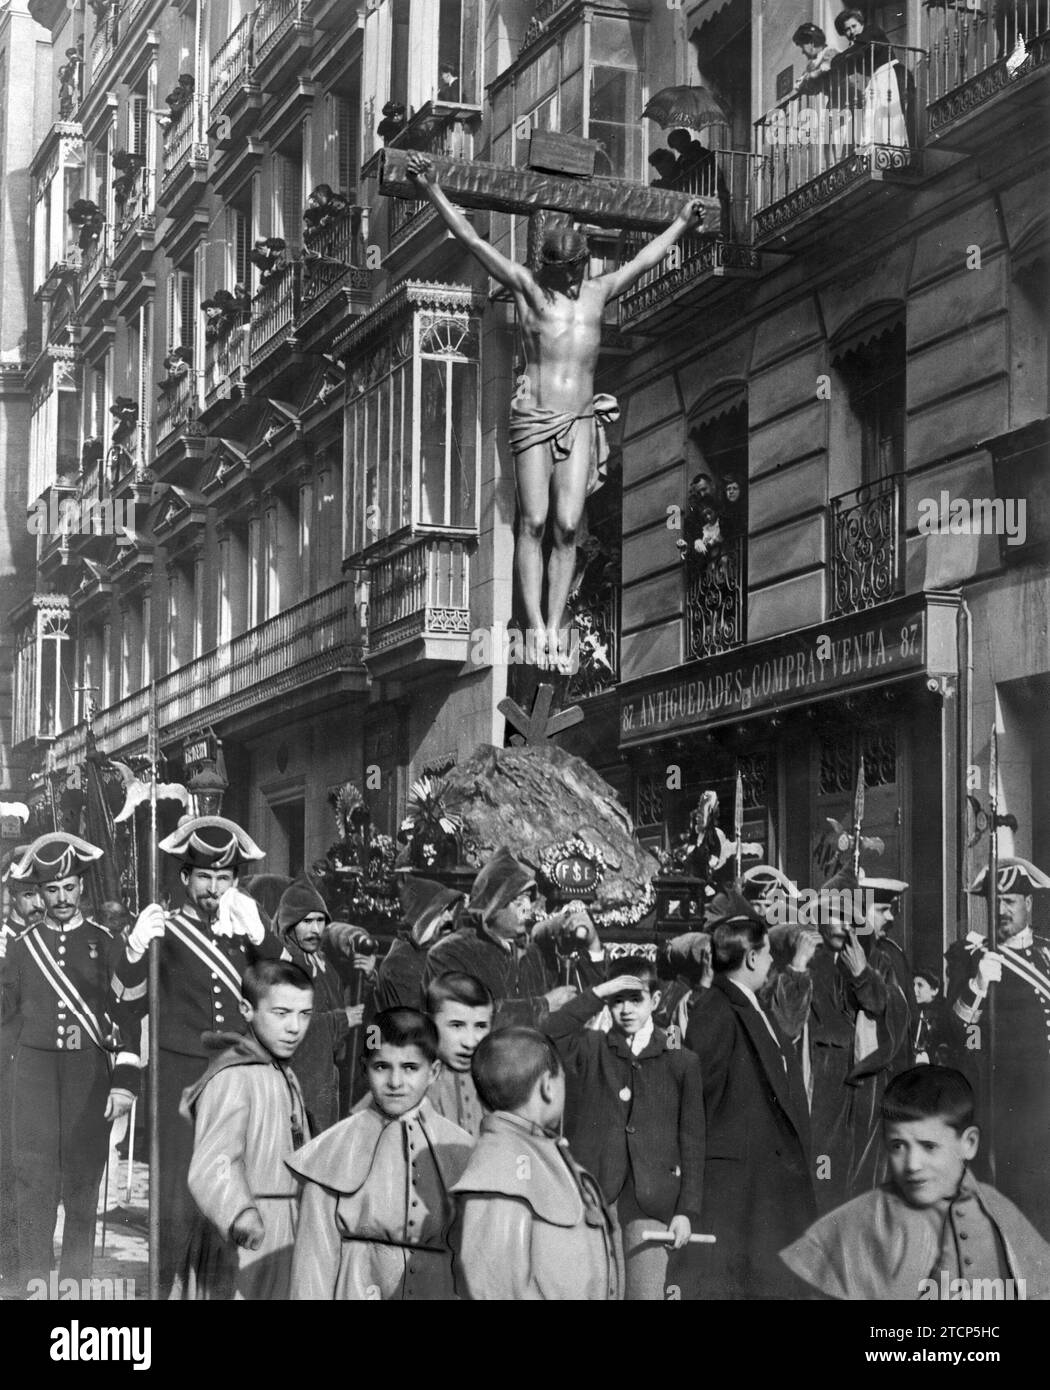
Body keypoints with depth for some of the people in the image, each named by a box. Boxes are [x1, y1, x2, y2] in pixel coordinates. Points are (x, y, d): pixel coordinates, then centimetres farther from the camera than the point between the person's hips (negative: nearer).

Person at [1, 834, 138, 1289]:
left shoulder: (106, 944, 4)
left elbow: (126, 1014, 1)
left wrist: (125, 1080, -6)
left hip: (90, 1071, -1)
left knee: (83, 1179, 3)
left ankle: (77, 1280, 10)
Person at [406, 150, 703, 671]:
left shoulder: (598, 291, 15)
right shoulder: (526, 287, 5)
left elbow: (645, 259, 30)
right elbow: (472, 240, 0)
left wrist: (682, 223, 39)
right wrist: (432, 191, -7)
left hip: (581, 420, 3)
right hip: (533, 416, -3)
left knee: (568, 526, -6)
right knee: (534, 524, -7)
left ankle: (554, 632, -3)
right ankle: (536, 630, -5)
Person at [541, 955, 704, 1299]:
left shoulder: (680, 1061, 8)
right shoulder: (589, 1051, 10)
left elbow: (692, 1142, 6)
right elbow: (550, 1034, -11)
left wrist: (687, 1210, -1)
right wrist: (597, 994, -9)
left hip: (651, 1202, 0)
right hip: (592, 1196, 0)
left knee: (646, 1294, -6)